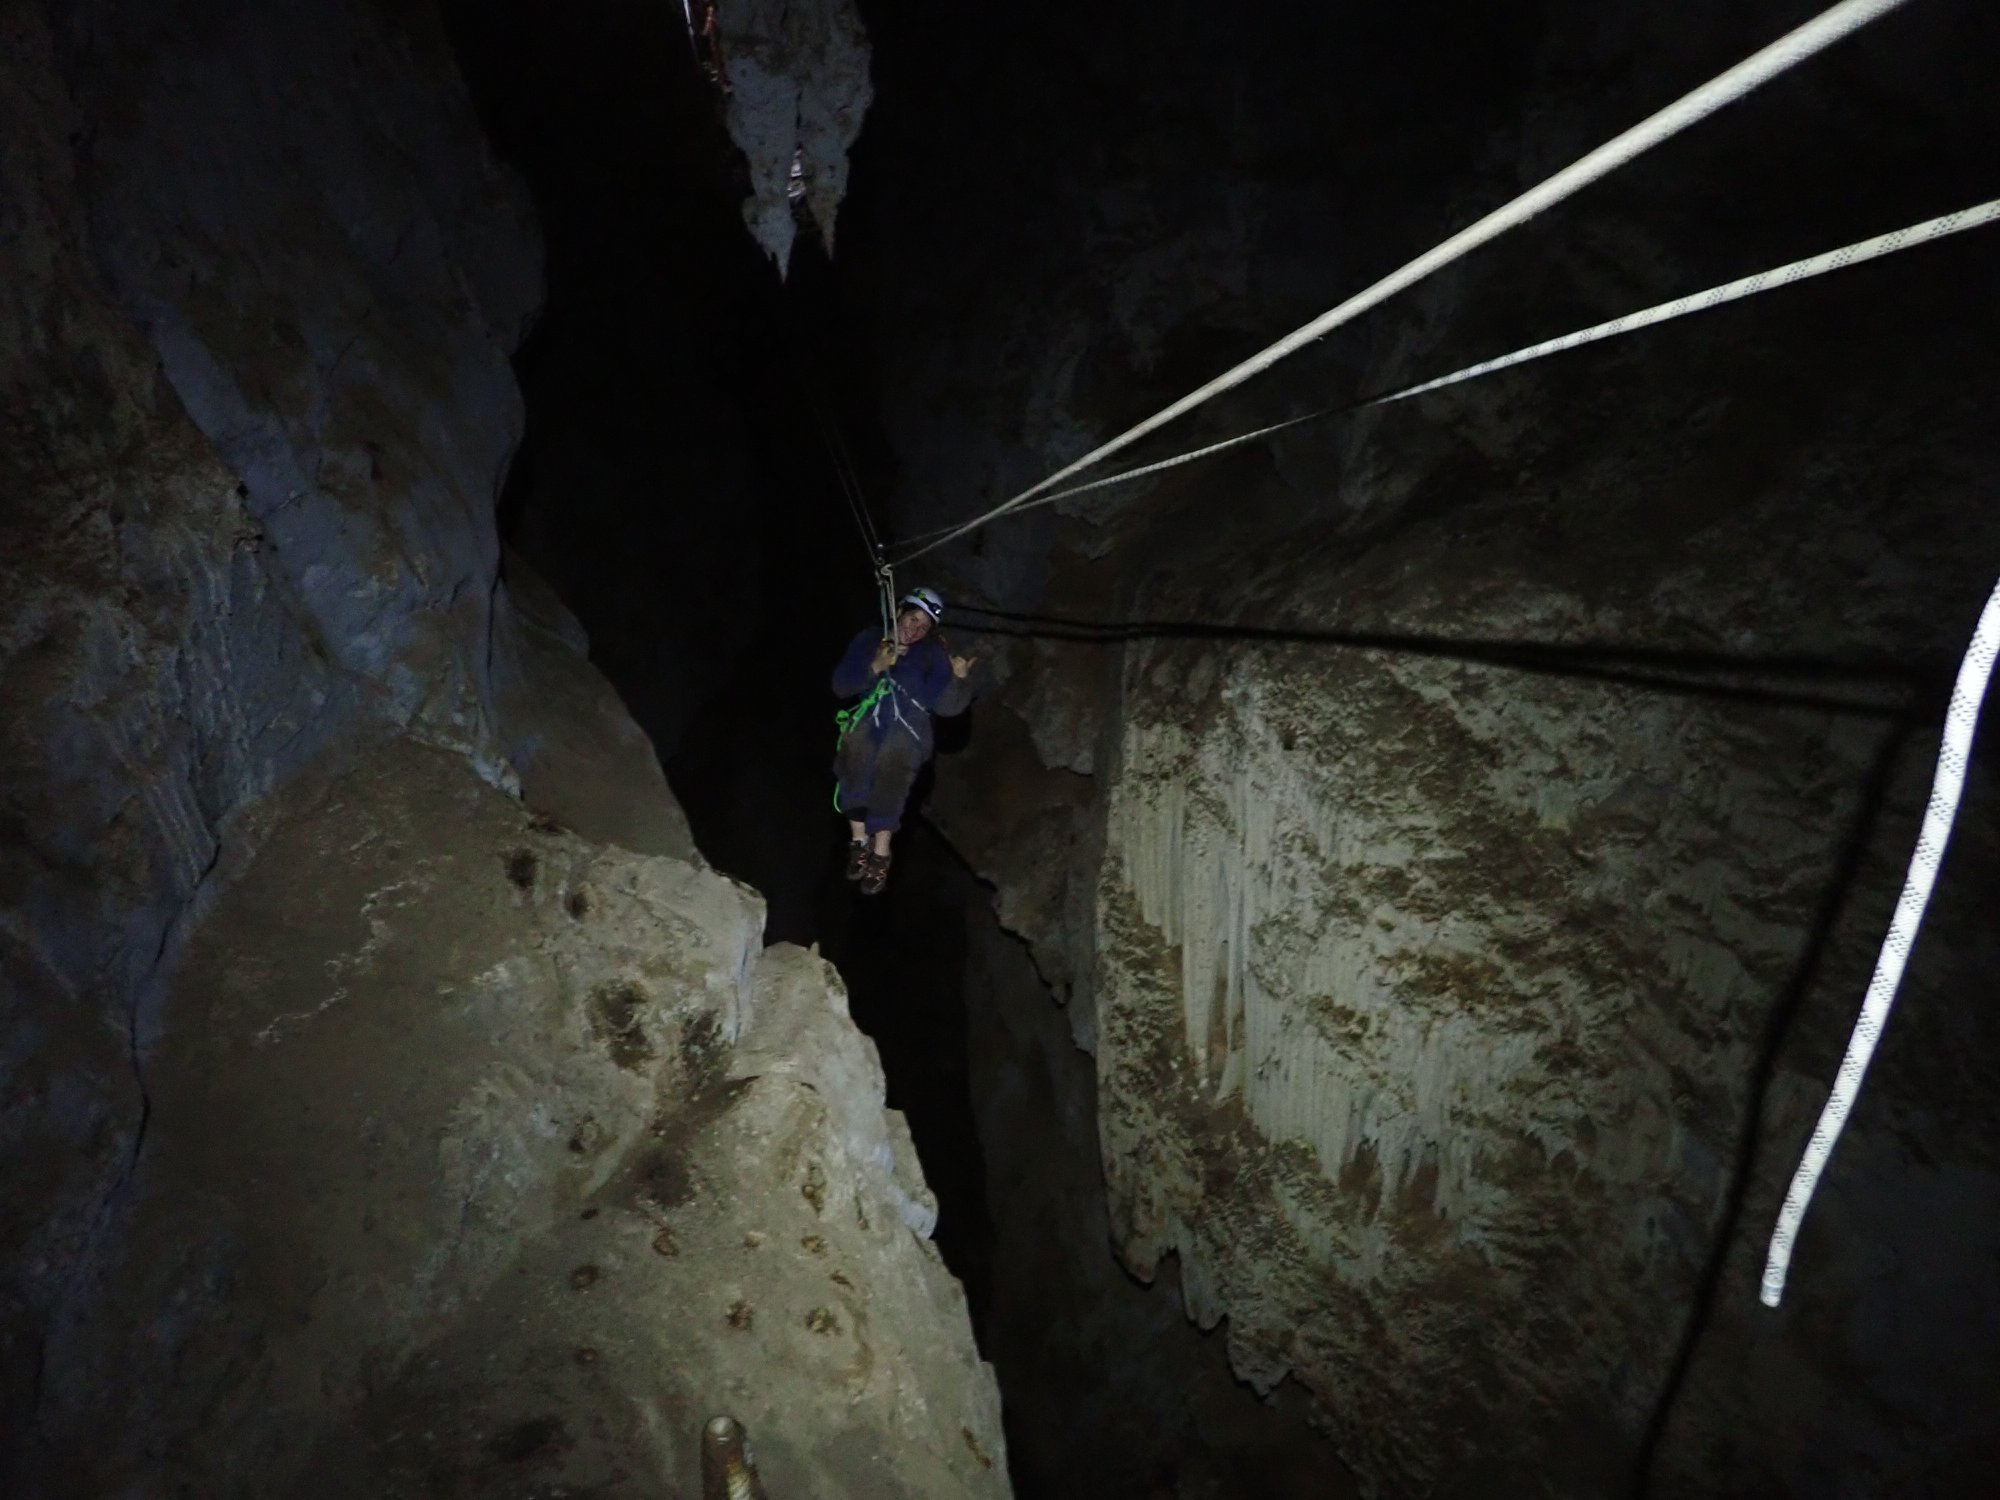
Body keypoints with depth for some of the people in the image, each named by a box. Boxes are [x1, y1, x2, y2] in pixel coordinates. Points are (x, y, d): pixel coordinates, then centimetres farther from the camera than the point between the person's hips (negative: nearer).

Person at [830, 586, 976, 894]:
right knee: (853, 765, -25)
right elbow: (840, 687, -2)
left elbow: (946, 705, -7)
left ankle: (881, 854, -17)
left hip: (907, 726, -1)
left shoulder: (933, 654, 1)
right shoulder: (868, 641, 5)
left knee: (890, 775, -25)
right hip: (867, 721, 1)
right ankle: (859, 841, -12)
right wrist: (874, 669, -16)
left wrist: (960, 679, -25)